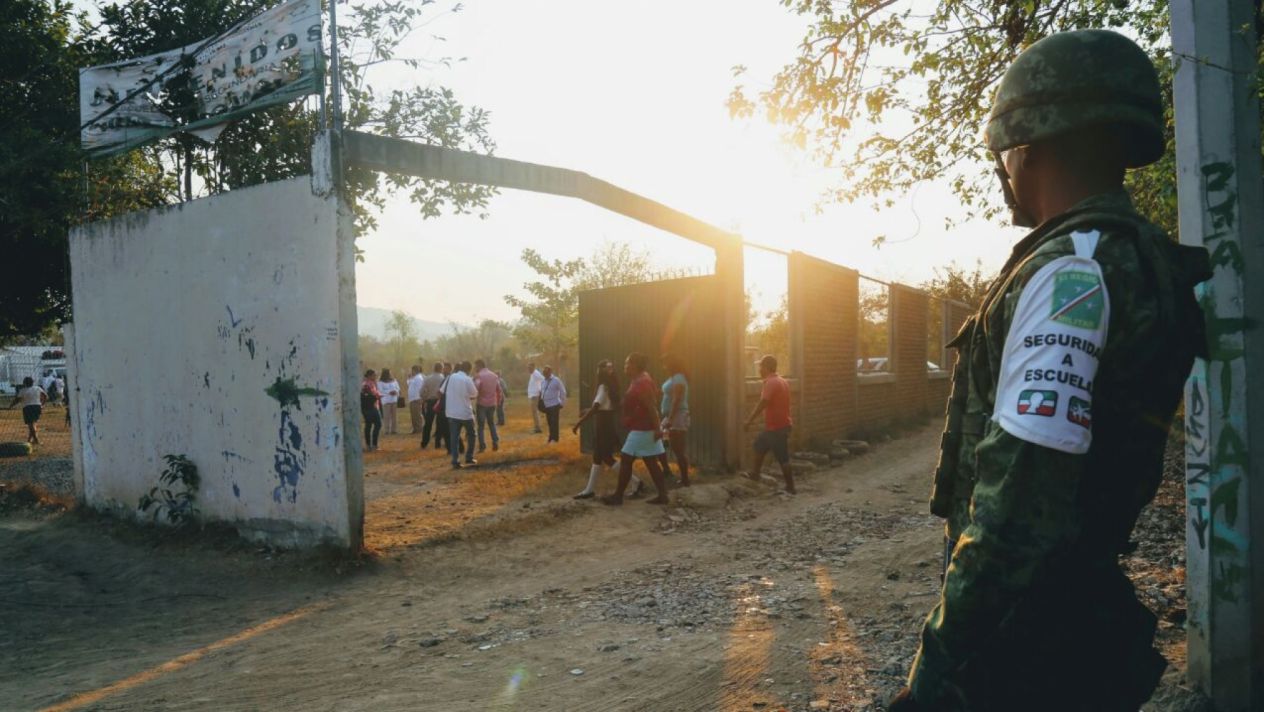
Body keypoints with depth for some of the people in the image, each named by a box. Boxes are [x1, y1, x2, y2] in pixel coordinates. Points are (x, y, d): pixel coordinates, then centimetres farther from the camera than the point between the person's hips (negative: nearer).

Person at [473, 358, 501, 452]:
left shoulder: (479, 375, -9)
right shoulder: (495, 376, 11)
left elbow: (475, 388, -23)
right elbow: (499, 390, 13)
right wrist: (498, 401, 19)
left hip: (482, 403, -5)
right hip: (492, 403, 5)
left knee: (481, 425, 3)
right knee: (492, 423, 19)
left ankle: (482, 445, -2)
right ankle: (495, 442, 7)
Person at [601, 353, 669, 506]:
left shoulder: (641, 383, -18)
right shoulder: (639, 380, 14)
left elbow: (652, 407, -23)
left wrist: (657, 428, -24)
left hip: (641, 429, -10)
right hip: (644, 428, 10)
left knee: (626, 460, -2)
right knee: (651, 462, 9)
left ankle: (618, 496, 5)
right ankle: (662, 495, 8)